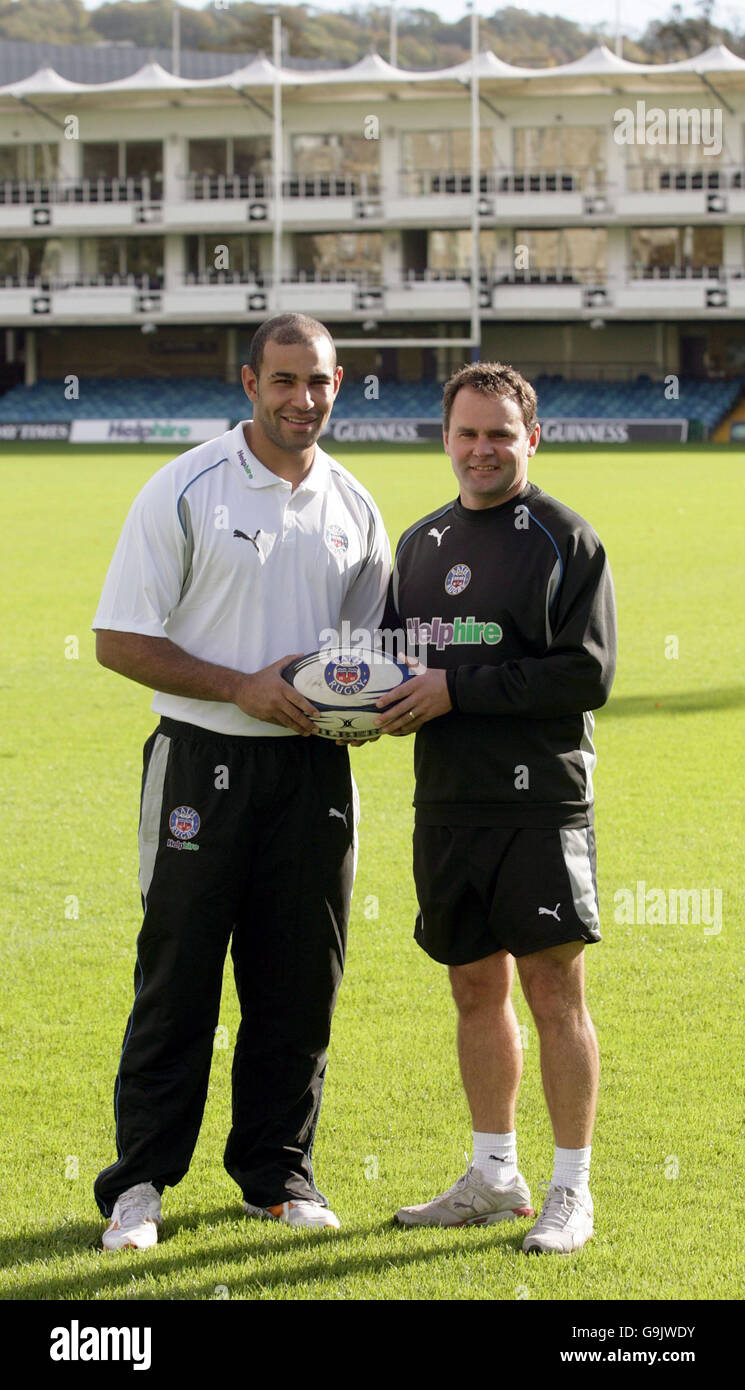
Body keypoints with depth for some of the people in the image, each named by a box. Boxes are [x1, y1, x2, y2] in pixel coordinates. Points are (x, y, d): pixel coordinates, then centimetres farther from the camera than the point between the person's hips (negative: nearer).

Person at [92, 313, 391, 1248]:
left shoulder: (353, 508, 9)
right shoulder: (185, 491, -5)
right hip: (204, 762, -4)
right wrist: (242, 687, -15)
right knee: (177, 973, -2)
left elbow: (368, 642, 20)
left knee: (299, 979, 7)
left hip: (314, 769, 4)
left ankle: (276, 1172, 18)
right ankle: (140, 1180, 6)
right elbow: (120, 639, -7)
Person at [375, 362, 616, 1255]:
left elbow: (589, 675, -13)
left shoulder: (564, 540, -5)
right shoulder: (420, 543, 15)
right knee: (476, 987, 12)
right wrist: (381, 701, 0)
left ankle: (571, 1193, 2)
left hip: (538, 801, -6)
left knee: (553, 989, -5)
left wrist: (457, 691, -17)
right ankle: (494, 1176, 22)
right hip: (444, 803, 6)